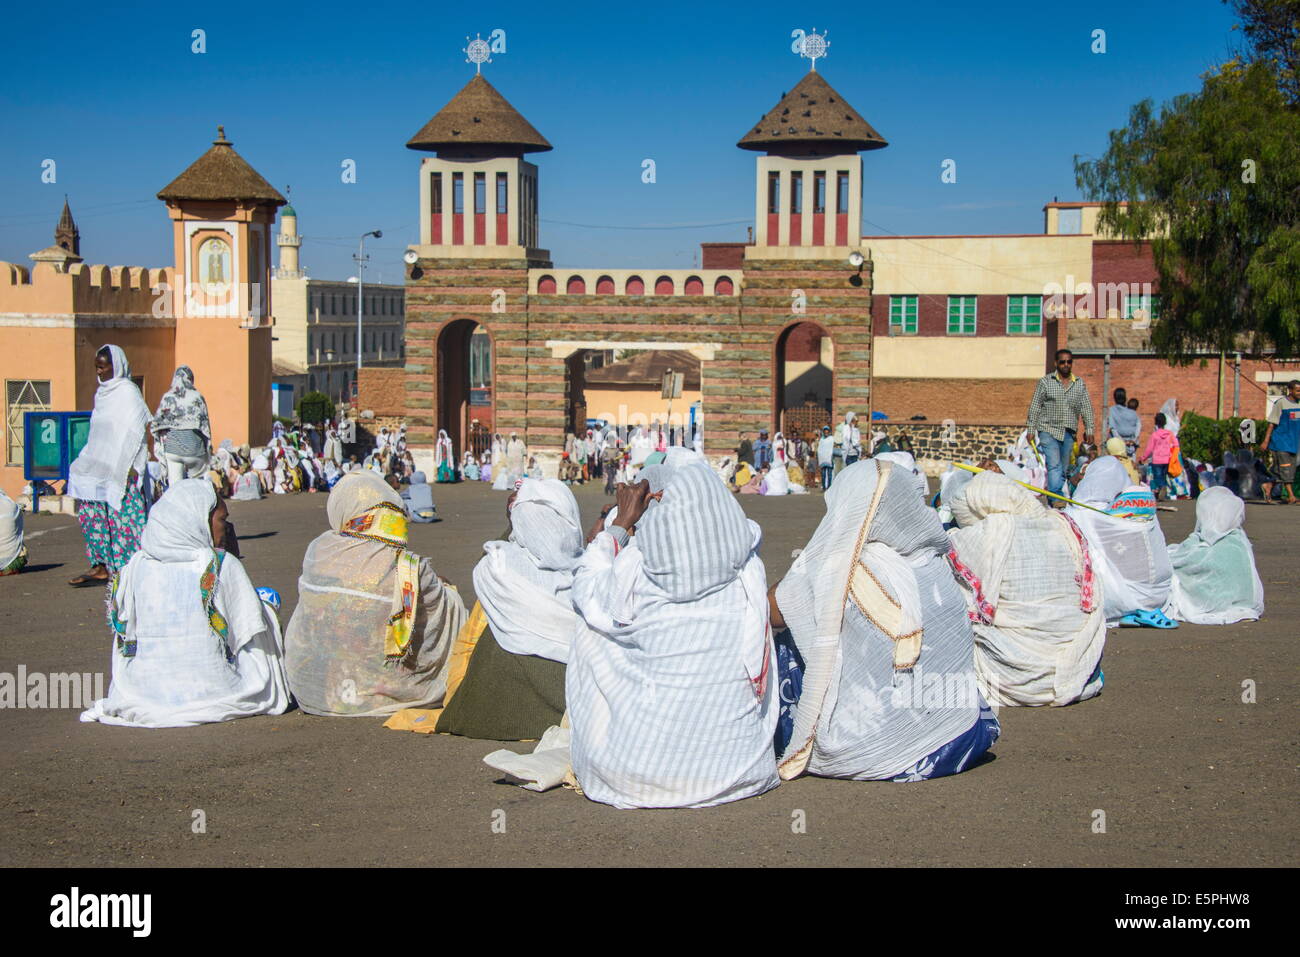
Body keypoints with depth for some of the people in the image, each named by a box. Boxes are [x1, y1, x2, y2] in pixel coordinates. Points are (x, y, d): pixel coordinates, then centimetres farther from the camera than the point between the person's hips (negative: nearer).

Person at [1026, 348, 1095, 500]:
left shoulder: (1080, 384, 11)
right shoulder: (1045, 382, 2)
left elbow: (1086, 408, 13)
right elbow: (1035, 406, 3)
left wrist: (1088, 430, 7)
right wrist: (1031, 430, -1)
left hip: (1068, 433, 4)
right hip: (1048, 430, -4)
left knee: (1063, 469, 6)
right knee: (1054, 465, -18)